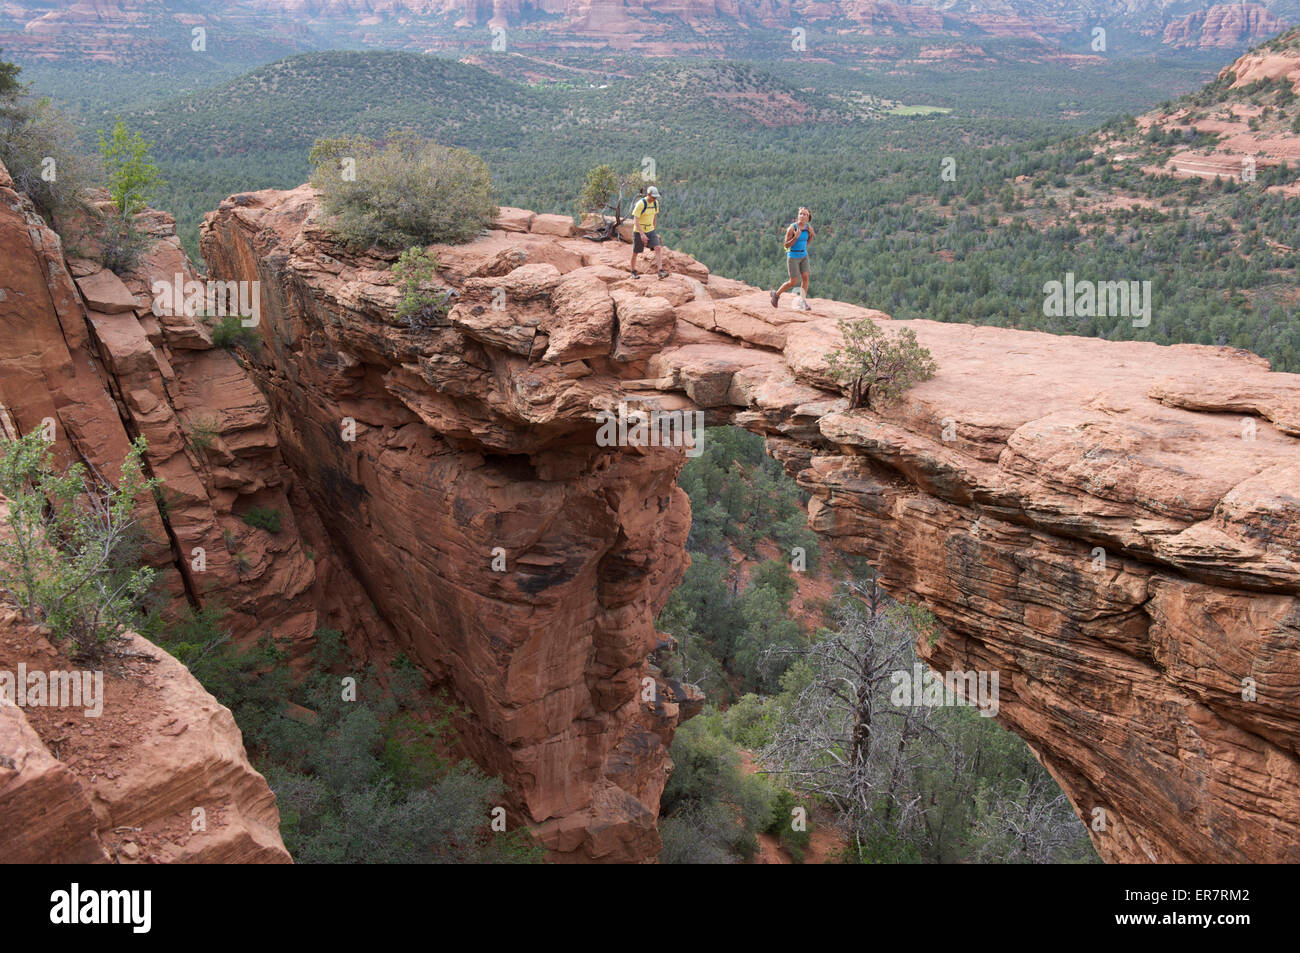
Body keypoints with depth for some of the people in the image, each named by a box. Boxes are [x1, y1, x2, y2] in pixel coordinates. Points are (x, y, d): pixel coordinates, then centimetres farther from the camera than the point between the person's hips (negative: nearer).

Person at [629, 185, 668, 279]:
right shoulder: (640, 204, -21)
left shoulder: (655, 202, -2)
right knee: (635, 253, 10)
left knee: (658, 248, -15)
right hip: (638, 231, -5)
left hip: (650, 230, 5)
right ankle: (633, 272, 32)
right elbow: (635, 220, -25)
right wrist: (642, 234, -33)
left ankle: (660, 272, -21)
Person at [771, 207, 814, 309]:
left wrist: (812, 235, -8)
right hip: (793, 257, -5)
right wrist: (796, 237, -31)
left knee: (805, 278, -3)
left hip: (803, 256, 5)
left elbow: (806, 242, 11)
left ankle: (804, 301, 9)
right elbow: (786, 245, -16)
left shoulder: (808, 227, -1)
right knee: (793, 282, -2)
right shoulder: (792, 228, -19)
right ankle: (776, 294, 21)